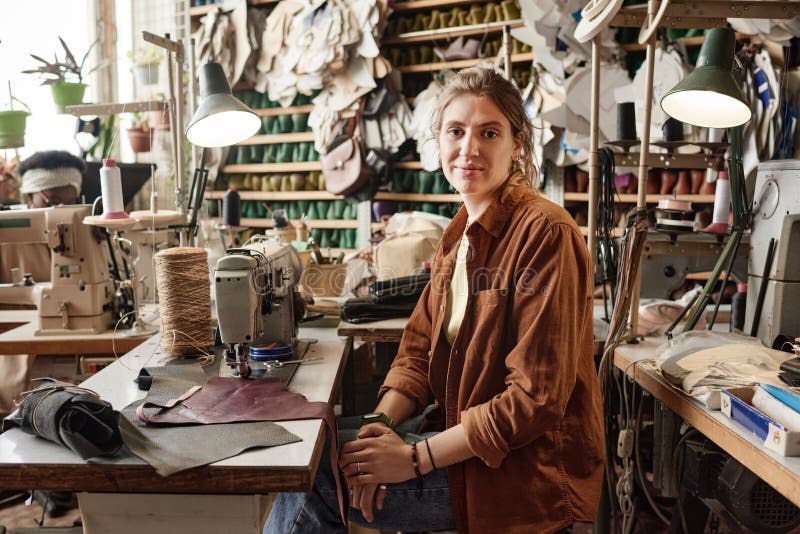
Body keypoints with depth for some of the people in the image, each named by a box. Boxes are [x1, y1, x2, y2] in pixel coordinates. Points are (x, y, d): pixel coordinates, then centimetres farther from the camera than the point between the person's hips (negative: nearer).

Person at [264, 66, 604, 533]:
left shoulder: (545, 233, -19)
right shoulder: (460, 234, 8)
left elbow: (536, 398, -22)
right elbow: (420, 349, 6)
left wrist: (416, 457, -21)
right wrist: (382, 423, -12)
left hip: (526, 472, -7)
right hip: (459, 431, 7)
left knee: (316, 469, -12)